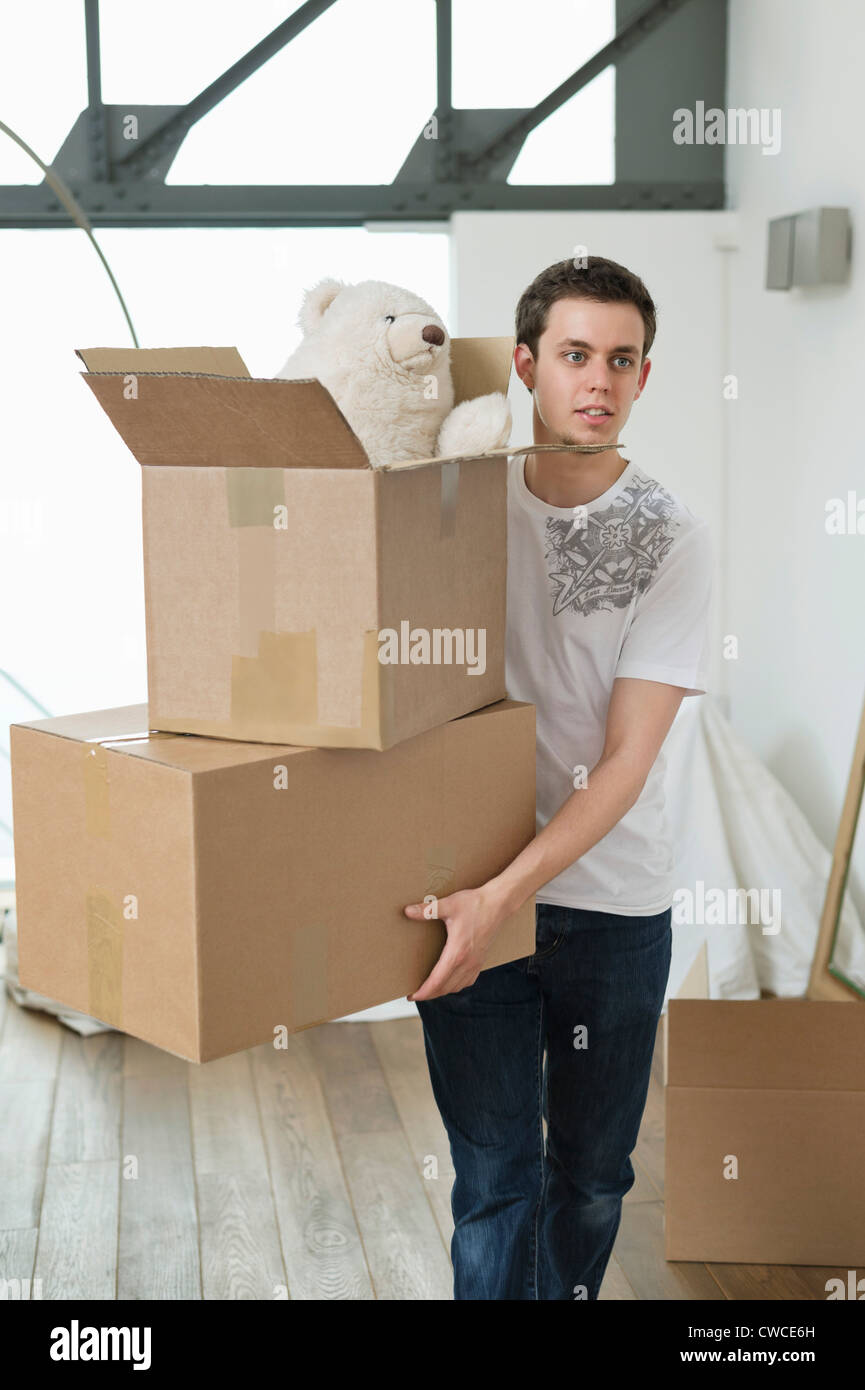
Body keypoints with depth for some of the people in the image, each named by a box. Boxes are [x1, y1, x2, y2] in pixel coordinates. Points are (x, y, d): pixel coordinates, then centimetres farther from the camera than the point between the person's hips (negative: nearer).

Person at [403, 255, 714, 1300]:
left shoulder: (672, 544, -8)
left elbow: (628, 762, -14)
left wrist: (503, 895, -25)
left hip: (612, 902, 0)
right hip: (469, 893, 1)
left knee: (591, 1172, 16)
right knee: (493, 1176, 4)